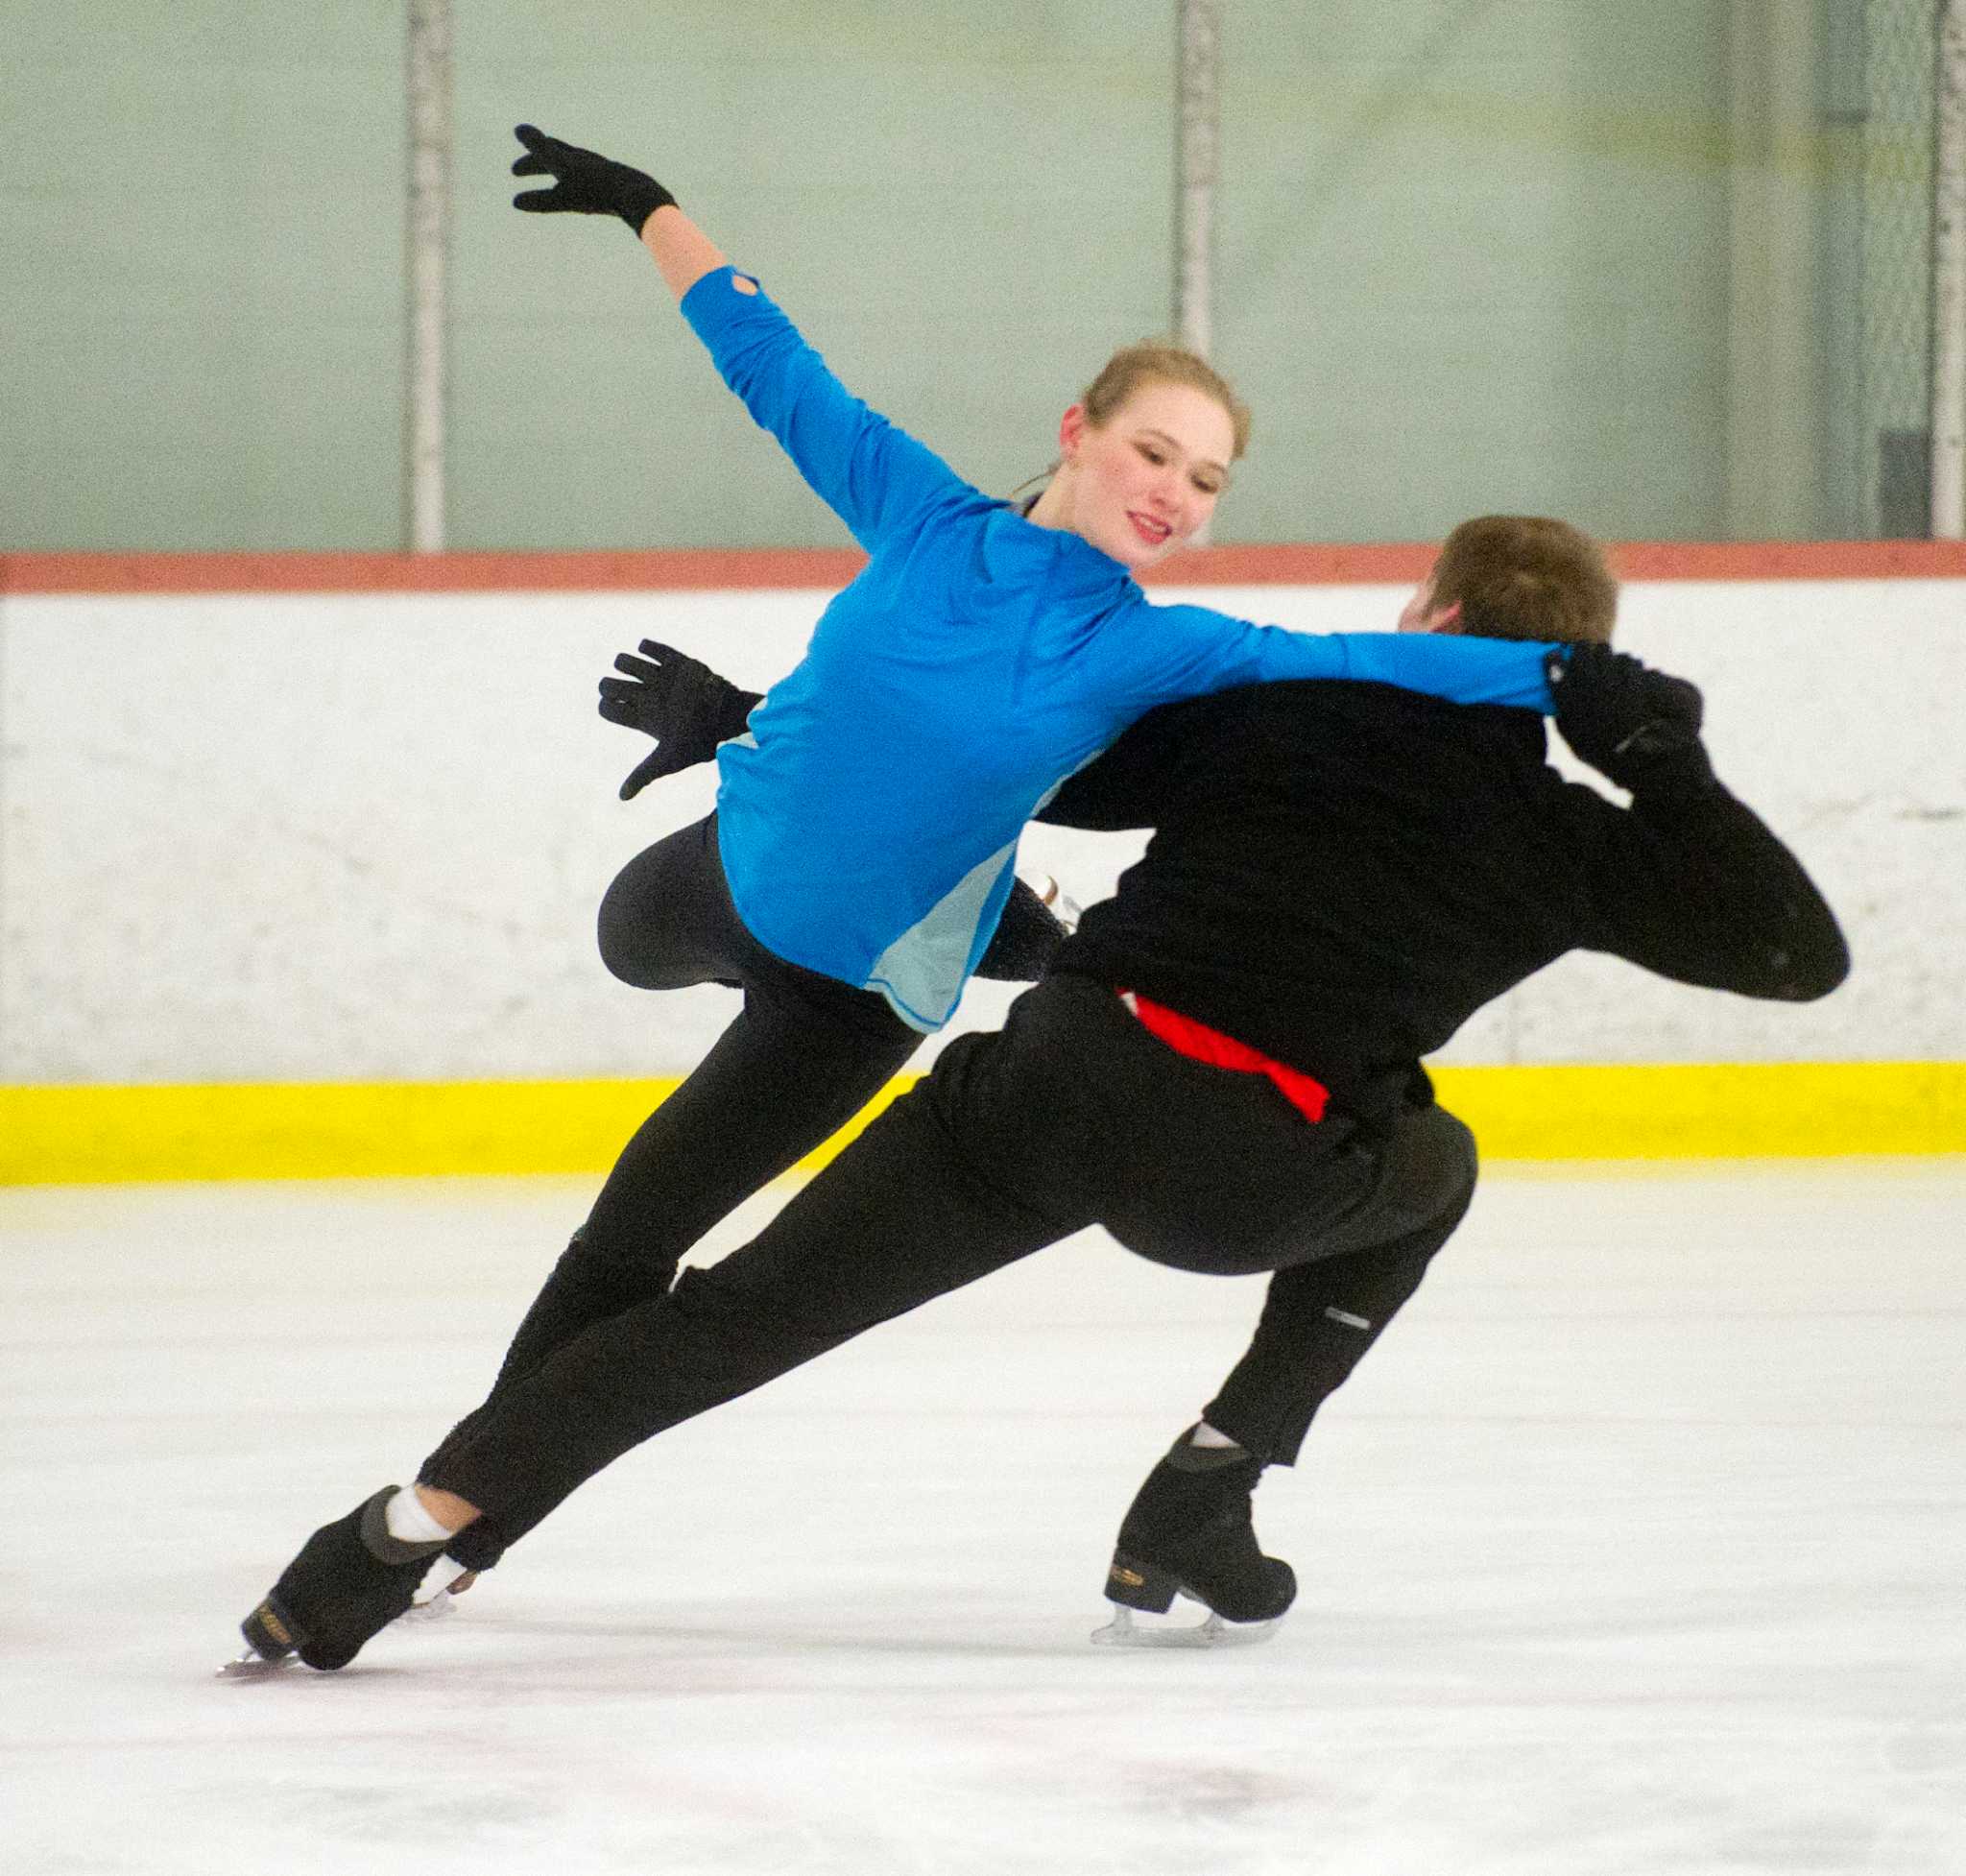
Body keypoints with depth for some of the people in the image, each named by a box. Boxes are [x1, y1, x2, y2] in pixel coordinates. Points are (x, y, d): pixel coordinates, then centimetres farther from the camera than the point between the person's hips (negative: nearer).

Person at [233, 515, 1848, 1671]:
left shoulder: (1281, 698, 15)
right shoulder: (1558, 840, 12)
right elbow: (1800, 951, 18)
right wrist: (1667, 766, 19)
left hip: (1061, 1068, 1)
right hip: (1247, 1181, -1)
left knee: (743, 1313, 5)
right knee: (1427, 1169, 32)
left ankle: (416, 1531, -9)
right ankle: (1199, 1503, 20)